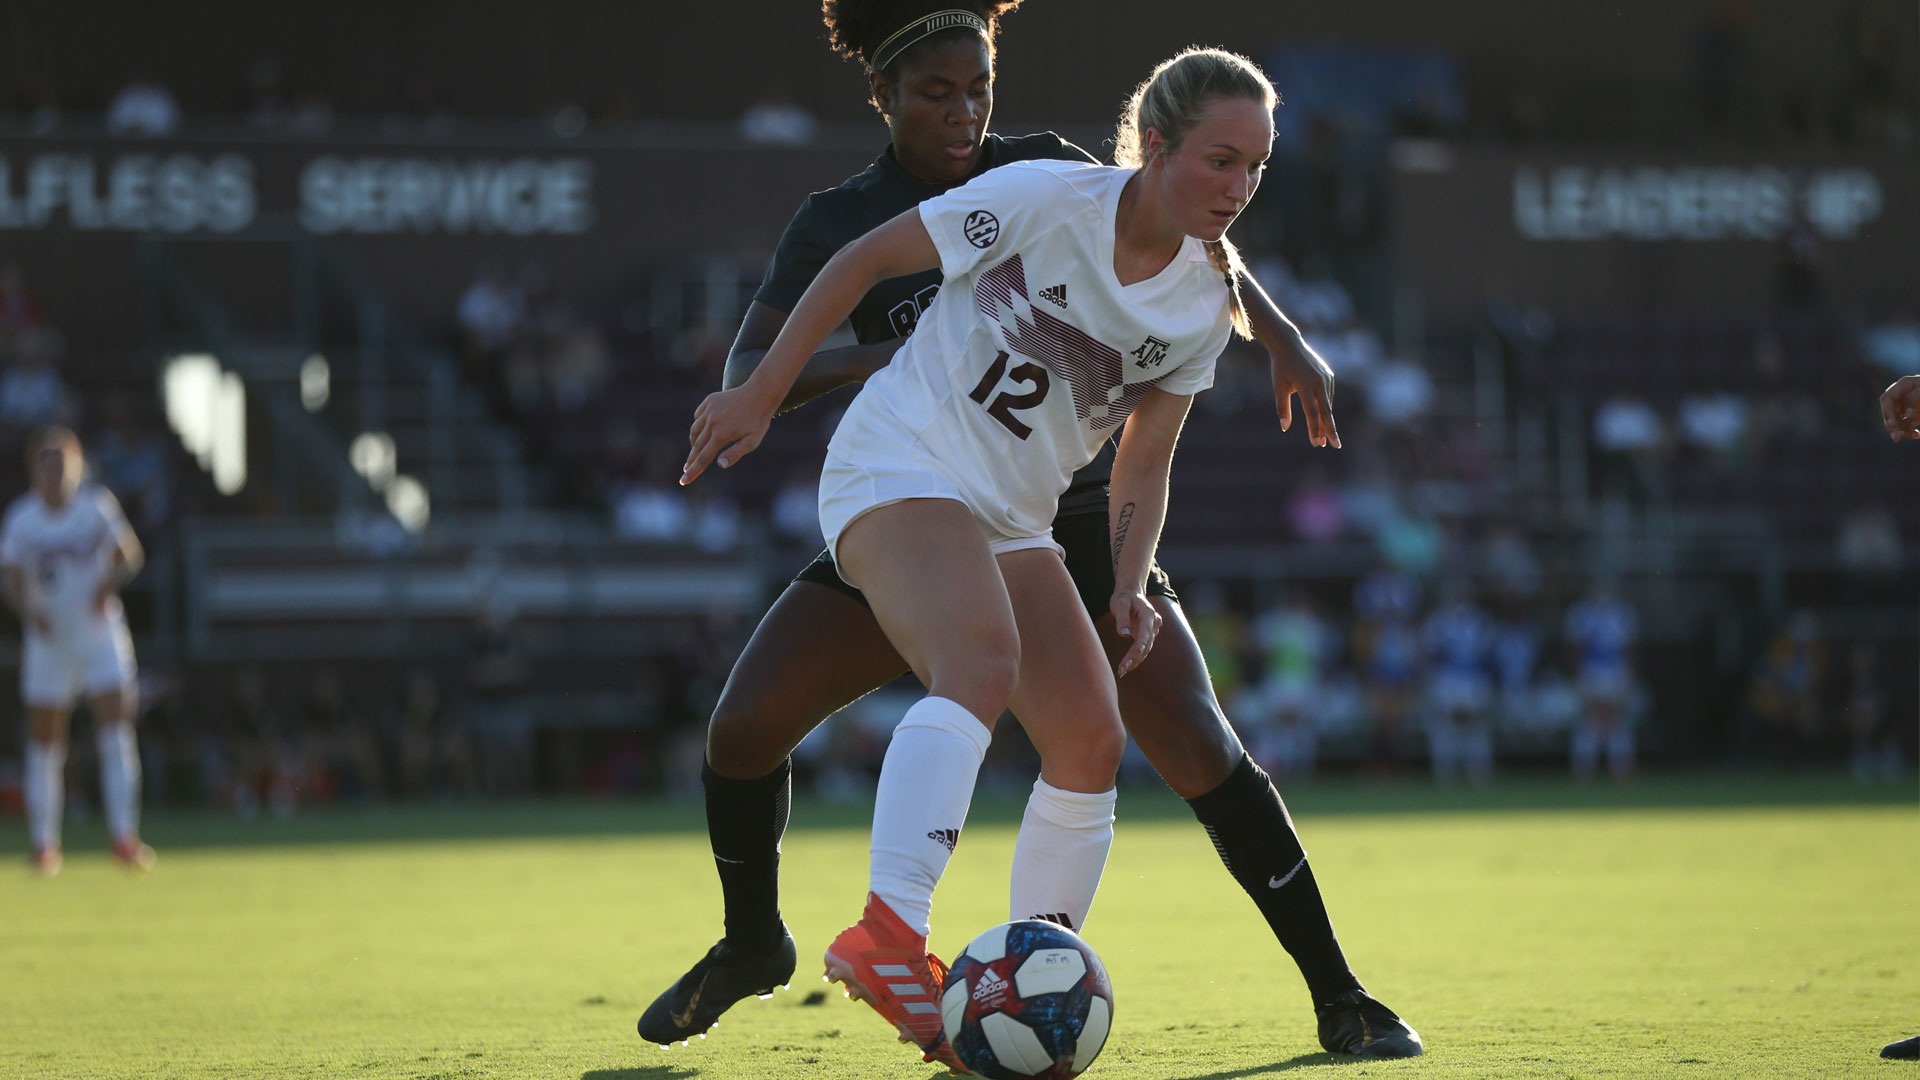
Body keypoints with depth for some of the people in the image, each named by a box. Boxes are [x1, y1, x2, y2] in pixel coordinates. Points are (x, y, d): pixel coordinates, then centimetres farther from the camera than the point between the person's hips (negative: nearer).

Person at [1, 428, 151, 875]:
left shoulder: (97, 505, -4)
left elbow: (129, 552, 6)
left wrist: (109, 582, -15)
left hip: (101, 633, 0)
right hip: (49, 638, 0)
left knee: (117, 730, -12)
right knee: (45, 745, 4)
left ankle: (124, 838, -10)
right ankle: (44, 845, 15)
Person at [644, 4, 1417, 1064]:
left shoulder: (1041, 171, -1)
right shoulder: (837, 222, -4)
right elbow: (747, 374, -14)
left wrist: (1284, 339, -2)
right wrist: (872, 357, -31)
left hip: (1070, 521, -1)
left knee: (1200, 749, -16)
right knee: (740, 729, -11)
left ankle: (1339, 998, -5)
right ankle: (751, 944, 17)